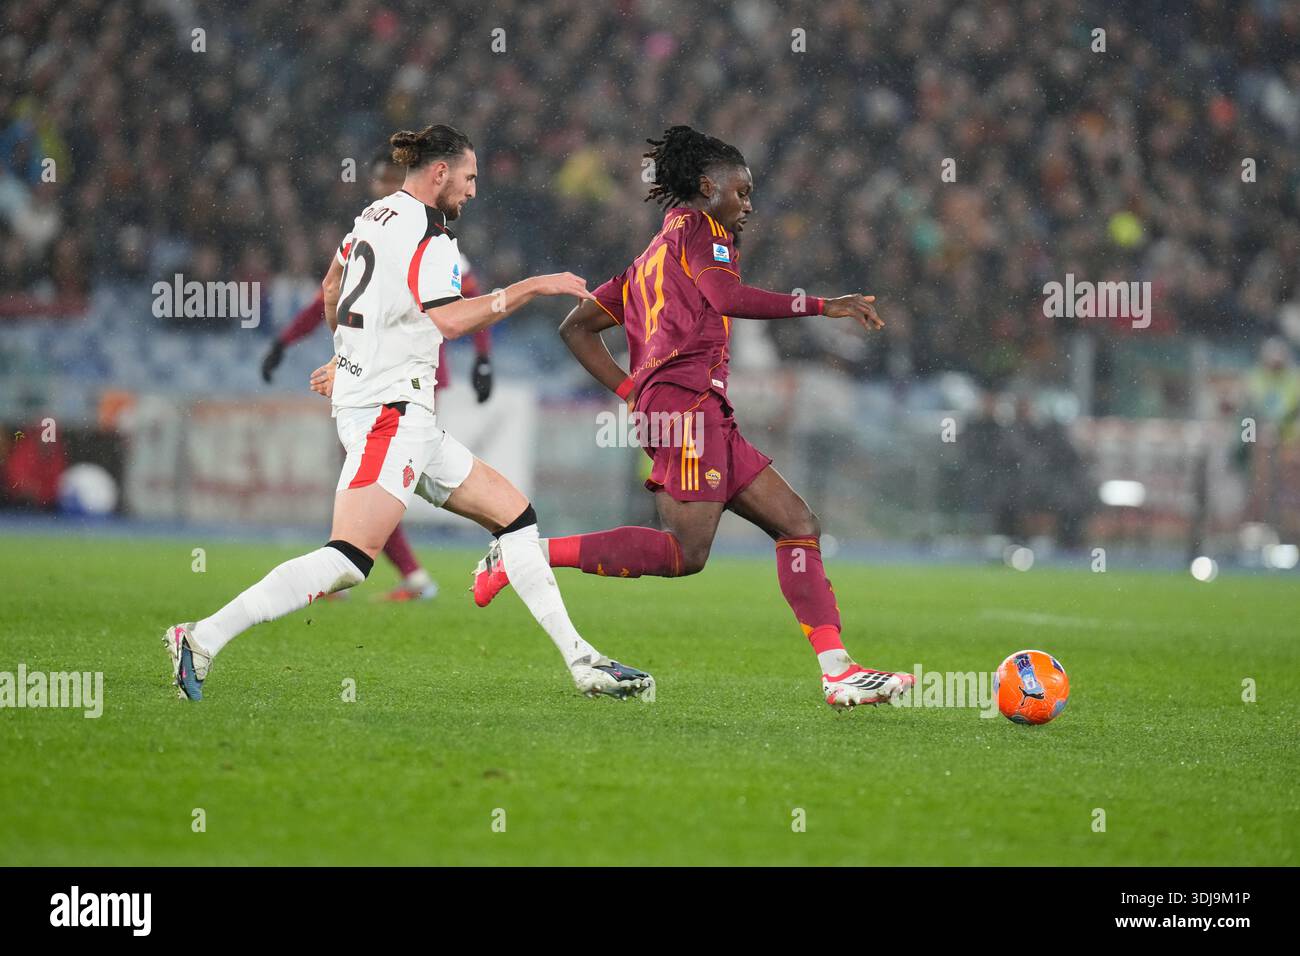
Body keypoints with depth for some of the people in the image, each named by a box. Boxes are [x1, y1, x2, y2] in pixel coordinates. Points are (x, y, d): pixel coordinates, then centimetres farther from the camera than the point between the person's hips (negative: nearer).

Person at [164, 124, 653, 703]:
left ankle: (580, 660, 8)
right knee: (349, 561, -22)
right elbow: (448, 320, -25)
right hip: (391, 412, -11)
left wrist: (345, 358, 47)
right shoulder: (427, 232, -11)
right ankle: (204, 638, -24)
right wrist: (532, 287, -20)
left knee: (512, 512, 11)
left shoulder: (377, 215, 17)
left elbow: (332, 285, 33)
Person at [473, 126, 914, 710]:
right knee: (685, 552, -21)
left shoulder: (648, 262, 29)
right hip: (689, 395, -10)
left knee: (798, 525, 3)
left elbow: (577, 327, 28)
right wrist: (822, 306, -14)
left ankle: (838, 672, -5)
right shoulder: (697, 226, 4)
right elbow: (727, 297, -15)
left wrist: (633, 391, 20)